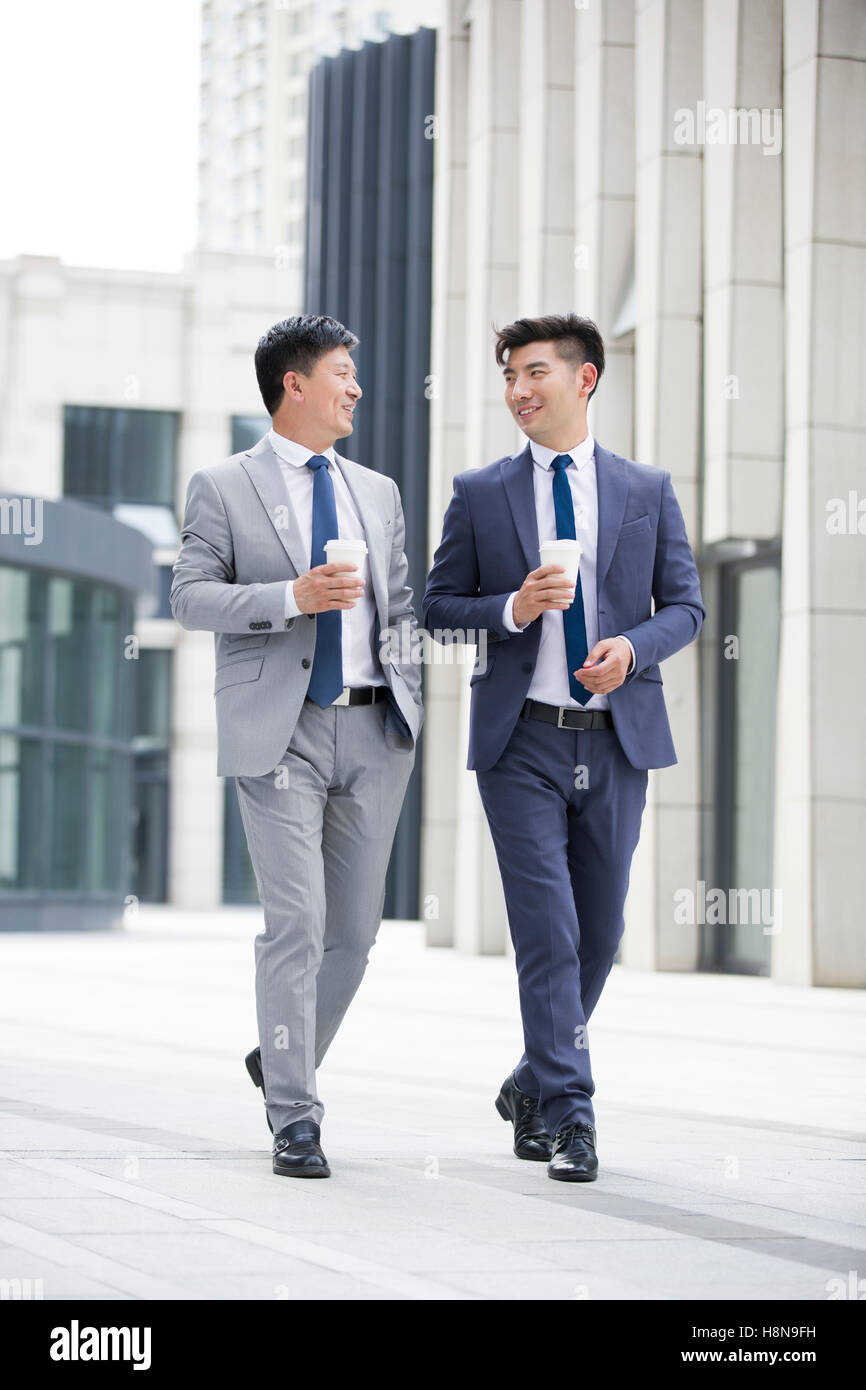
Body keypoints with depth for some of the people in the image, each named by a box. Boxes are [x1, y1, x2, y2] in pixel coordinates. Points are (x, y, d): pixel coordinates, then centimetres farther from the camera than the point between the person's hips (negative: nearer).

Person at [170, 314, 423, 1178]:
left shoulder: (378, 492, 18)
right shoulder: (223, 488, 3)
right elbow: (190, 598, -5)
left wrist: (409, 692, 7)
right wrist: (292, 598, -17)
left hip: (375, 728, 5)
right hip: (279, 732, -5)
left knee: (354, 929, 7)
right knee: (296, 922, -10)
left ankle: (284, 1060, 30)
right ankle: (294, 1116, -4)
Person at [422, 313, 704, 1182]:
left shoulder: (647, 491, 8)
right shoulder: (480, 494, 5)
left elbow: (685, 606, 8)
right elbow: (436, 606, 6)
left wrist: (634, 646, -13)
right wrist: (511, 610, -13)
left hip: (616, 738, 2)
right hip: (522, 741, -2)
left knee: (599, 933, 9)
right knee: (548, 932, -9)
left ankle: (533, 1085, 29)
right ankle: (567, 1115, -5)